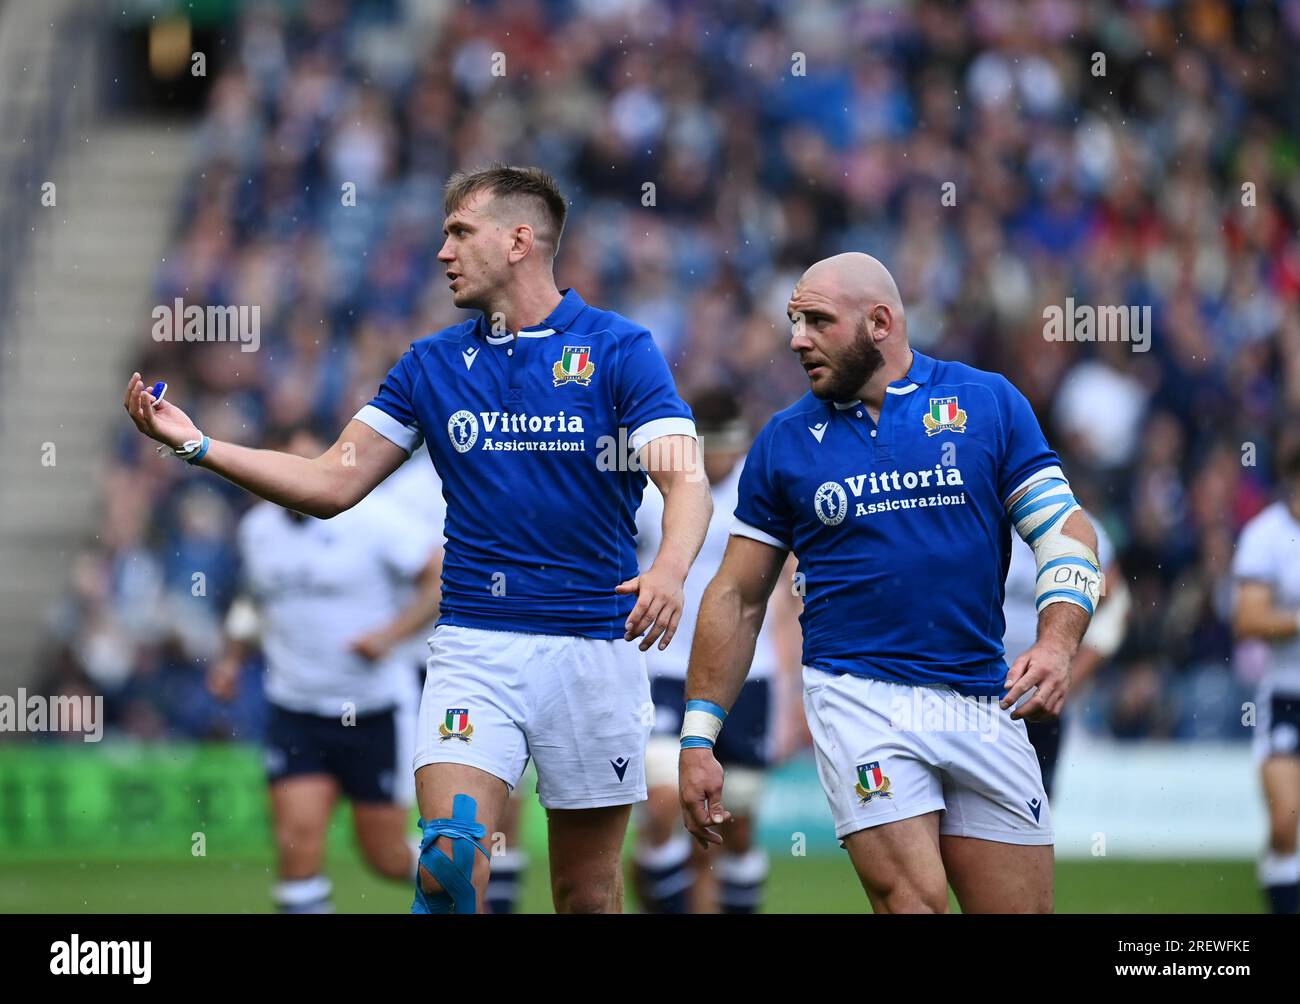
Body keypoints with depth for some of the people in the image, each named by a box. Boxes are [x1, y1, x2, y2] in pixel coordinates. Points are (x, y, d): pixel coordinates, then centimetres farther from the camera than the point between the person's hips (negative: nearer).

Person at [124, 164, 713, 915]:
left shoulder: (620, 350, -3)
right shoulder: (431, 365, 9)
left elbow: (687, 484, -13)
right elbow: (332, 484, 11)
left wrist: (670, 570, -34)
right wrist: (196, 444, 2)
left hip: (596, 647, -2)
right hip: (475, 646, 2)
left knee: (588, 894, 6)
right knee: (449, 863, -18)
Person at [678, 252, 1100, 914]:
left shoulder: (988, 403, 5)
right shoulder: (785, 442, 7)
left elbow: (1067, 532, 4)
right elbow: (737, 597, 11)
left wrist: (1056, 645, -14)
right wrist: (698, 740, 7)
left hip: (982, 702, 1)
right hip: (860, 698, -1)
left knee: (1023, 911, 1)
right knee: (913, 902, -17)